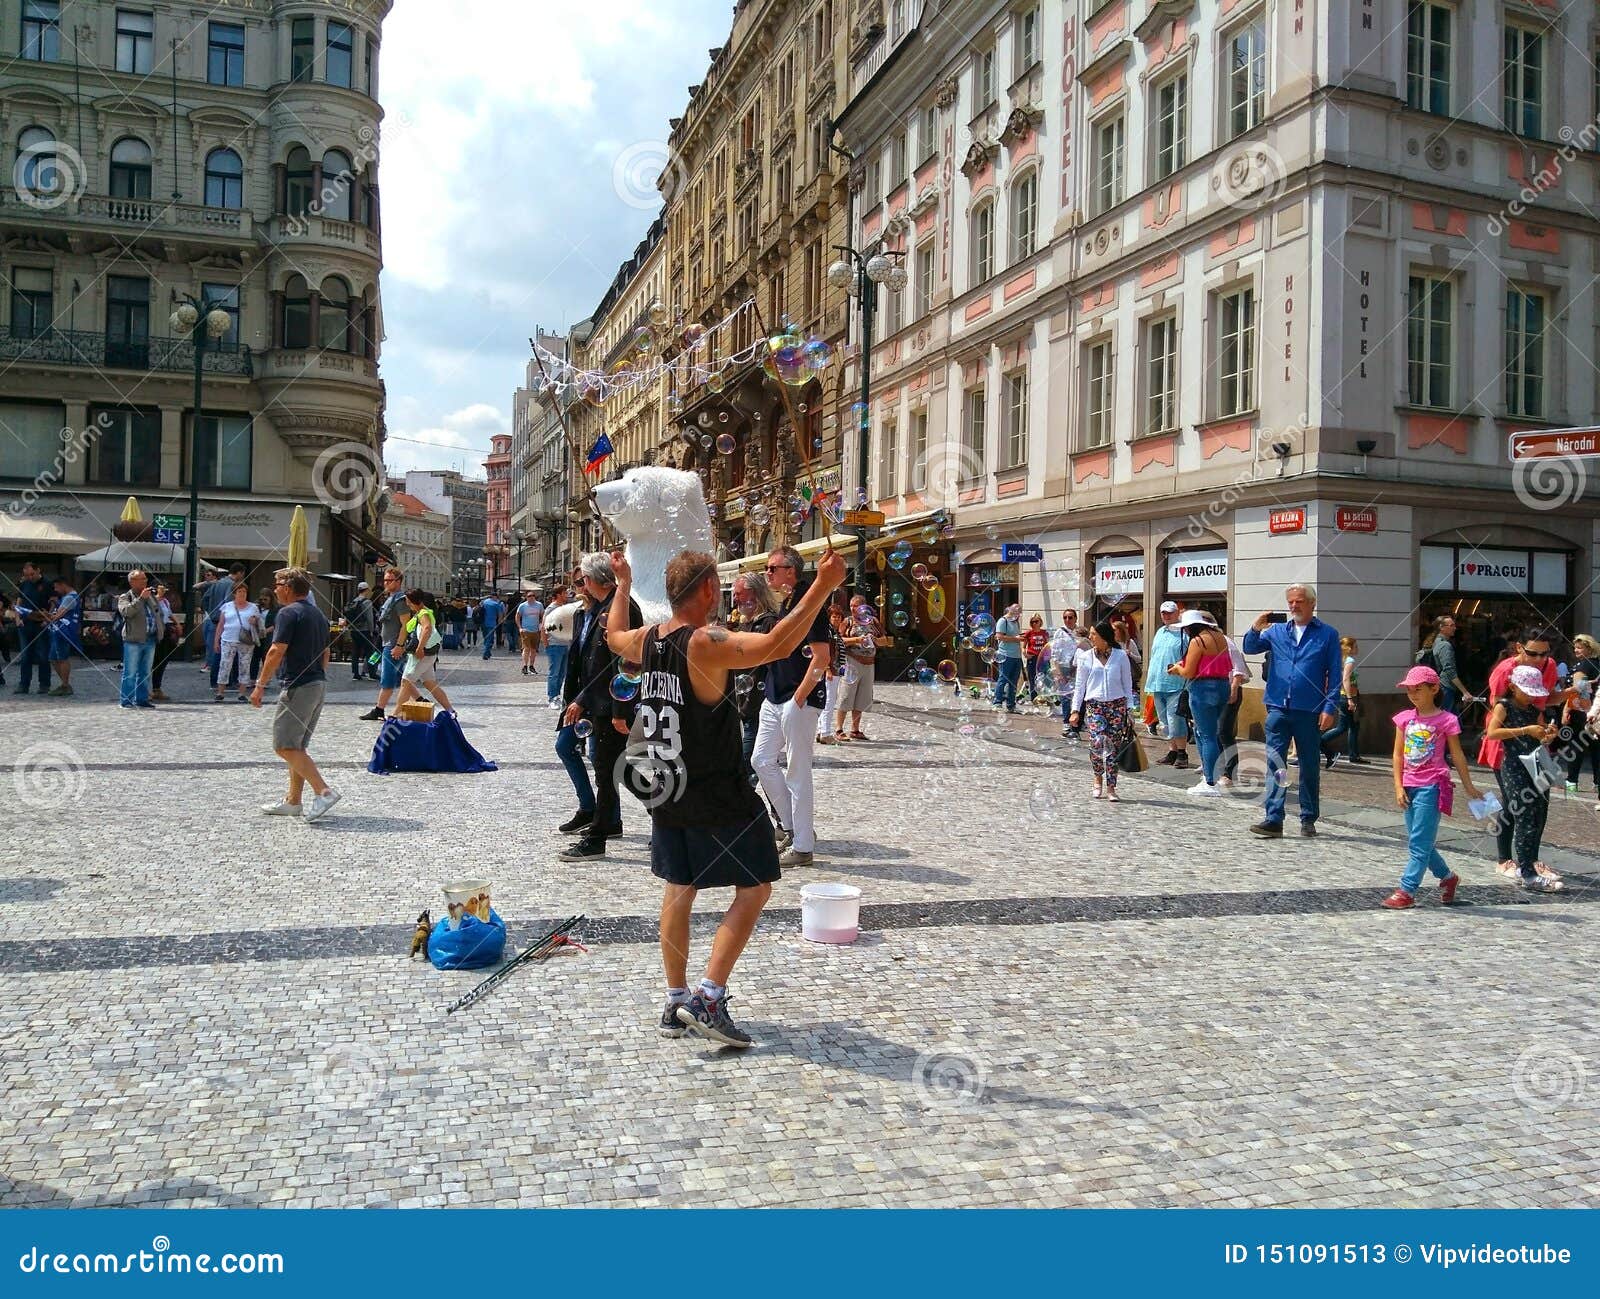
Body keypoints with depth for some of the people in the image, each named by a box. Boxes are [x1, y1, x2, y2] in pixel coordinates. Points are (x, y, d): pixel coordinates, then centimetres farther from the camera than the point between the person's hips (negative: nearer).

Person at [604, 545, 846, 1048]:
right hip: (718, 798, -8)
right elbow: (777, 645, -33)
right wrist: (821, 587, -31)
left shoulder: (646, 640, 2)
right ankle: (708, 999, -2)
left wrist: (623, 584, 40)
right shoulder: (706, 644, -21)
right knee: (754, 889, 4)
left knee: (678, 889, 17)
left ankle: (676, 1003, 24)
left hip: (666, 793, 8)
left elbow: (614, 634, 26)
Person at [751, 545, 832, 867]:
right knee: (761, 761, 12)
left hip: (799, 700, -10)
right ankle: (792, 826, 23)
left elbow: (821, 658, -20)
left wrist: (799, 698, -19)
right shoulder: (785, 605, 14)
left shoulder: (808, 603, -14)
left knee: (797, 772, -3)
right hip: (774, 698, 10)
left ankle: (803, 847, 6)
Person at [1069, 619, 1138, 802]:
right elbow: (1079, 685, 9)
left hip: (1117, 705, 0)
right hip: (1094, 705, 0)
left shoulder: (1121, 655, 4)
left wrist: (1130, 709, 4)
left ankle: (1111, 788, 6)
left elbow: (1127, 684, 8)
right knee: (1096, 742, -17)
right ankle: (1098, 777, 10)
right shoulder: (1086, 657, 6)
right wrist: (1075, 710, 3)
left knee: (1113, 747, -1)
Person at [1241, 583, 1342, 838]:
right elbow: (1250, 648, 10)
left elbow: (1334, 675, 0)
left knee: (1310, 767, 9)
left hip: (1309, 712, -2)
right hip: (1278, 709, 2)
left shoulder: (1327, 635, 2)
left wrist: (1329, 708, -8)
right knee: (1275, 765, -4)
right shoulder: (1276, 631, 10)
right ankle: (1273, 819, -5)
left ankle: (1308, 820, 19)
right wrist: (1256, 629, -9)